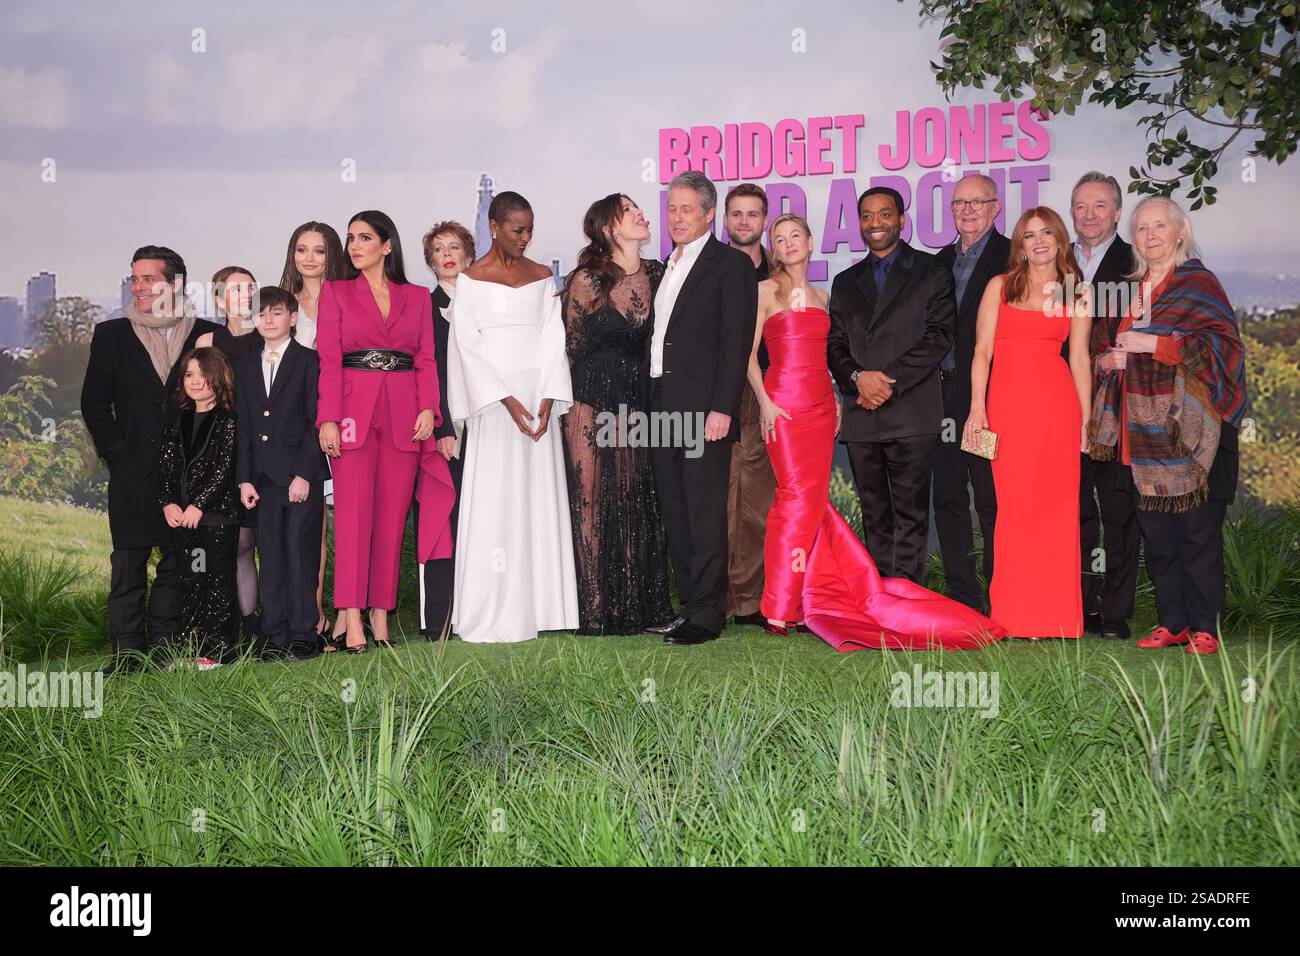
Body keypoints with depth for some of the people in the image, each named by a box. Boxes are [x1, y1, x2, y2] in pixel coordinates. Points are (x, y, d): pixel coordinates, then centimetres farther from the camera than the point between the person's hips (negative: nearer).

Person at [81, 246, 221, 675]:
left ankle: (163, 643, 12)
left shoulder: (208, 335, 5)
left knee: (178, 559, 4)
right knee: (128, 562, 1)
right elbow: (94, 402, 9)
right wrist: (115, 451, -1)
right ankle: (127, 648, 6)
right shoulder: (111, 335, 9)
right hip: (133, 472, 1)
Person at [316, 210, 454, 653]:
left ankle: (381, 614, 6)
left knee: (392, 512, 1)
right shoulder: (336, 292, 10)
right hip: (354, 410, -2)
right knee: (353, 508, -10)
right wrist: (328, 419, -9)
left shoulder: (416, 297, 15)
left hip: (404, 414, 2)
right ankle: (352, 620, -12)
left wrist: (428, 408, -6)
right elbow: (329, 360, 2)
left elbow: (426, 360, 10)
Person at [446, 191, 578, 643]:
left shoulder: (542, 277, 11)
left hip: (539, 397, 4)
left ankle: (538, 605, 9)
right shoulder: (471, 279, 1)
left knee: (540, 499, 3)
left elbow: (553, 339, 6)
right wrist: (508, 401, -14)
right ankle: (492, 612, 0)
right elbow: (468, 347, -5)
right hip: (494, 398, -4)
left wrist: (548, 399, -8)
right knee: (494, 500, -4)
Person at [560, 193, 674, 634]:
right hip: (593, 402, -5)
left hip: (638, 401, 5)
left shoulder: (656, 273, 5)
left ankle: (637, 605, 16)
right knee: (593, 500, -1)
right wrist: (570, 403, 3)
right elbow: (570, 347, -1)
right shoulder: (587, 281, -9)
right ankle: (596, 610, 7)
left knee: (638, 501, 7)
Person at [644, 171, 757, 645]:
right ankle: (689, 605, 18)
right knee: (675, 514, 11)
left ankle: (707, 615, -1)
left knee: (705, 513, -6)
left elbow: (736, 341, -11)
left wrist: (721, 408, -18)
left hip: (703, 409, -8)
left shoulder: (731, 264, -4)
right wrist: (652, 404, 12)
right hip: (663, 408, 8)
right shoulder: (668, 267, 20)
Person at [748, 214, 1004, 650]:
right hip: (784, 402, -6)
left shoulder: (820, 296, 20)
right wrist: (764, 402, -13)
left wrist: (834, 400, 12)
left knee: (814, 497, 2)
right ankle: (778, 608, -8)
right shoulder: (766, 291, 3)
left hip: (821, 404, 6)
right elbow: (749, 353, -2)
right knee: (798, 494, -13)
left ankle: (811, 601, 7)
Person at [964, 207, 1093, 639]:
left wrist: (1086, 420, 7)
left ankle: (1057, 614, 10)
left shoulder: (1076, 292, 12)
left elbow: (1079, 357, 10)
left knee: (1056, 504, 1)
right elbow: (982, 351, 3)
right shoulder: (999, 286, 9)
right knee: (1014, 505, -1)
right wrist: (977, 407, -7)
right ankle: (1014, 612, 7)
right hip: (1008, 401, -1)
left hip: (1056, 403, 1)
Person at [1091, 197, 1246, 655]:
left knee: (1199, 531, -4)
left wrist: (1154, 344, -18)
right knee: (1156, 531, 6)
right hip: (1143, 431, 6)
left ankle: (1204, 627, 3)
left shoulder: (1199, 283, -2)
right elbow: (1106, 351, 25)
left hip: (1189, 427, -6)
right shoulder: (1133, 290, 16)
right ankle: (1173, 622, 15)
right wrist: (1111, 359, 1)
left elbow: (1224, 343, -13)